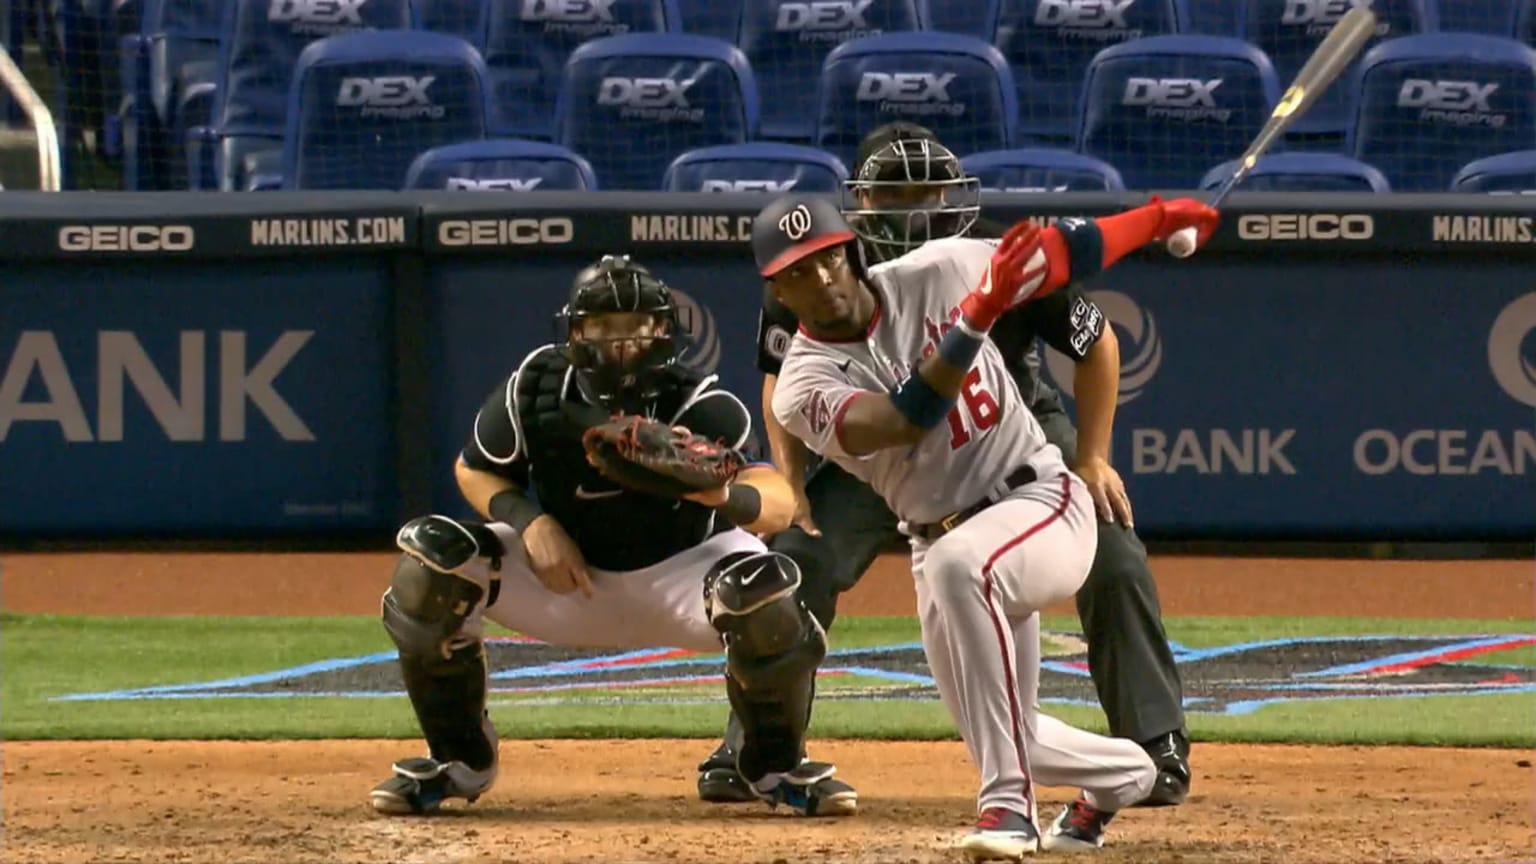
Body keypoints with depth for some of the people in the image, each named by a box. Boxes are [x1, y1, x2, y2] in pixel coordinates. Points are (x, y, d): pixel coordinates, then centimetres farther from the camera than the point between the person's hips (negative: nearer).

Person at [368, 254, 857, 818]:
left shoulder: (700, 407, -25)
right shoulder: (535, 390, -17)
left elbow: (779, 502, -36)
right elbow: (473, 471, 0)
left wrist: (725, 496, -60)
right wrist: (530, 521, -21)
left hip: (674, 577, -2)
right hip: (567, 580, 2)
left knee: (765, 596, -35)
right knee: (429, 569, -23)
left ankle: (777, 766, -2)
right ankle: (458, 761, 0)